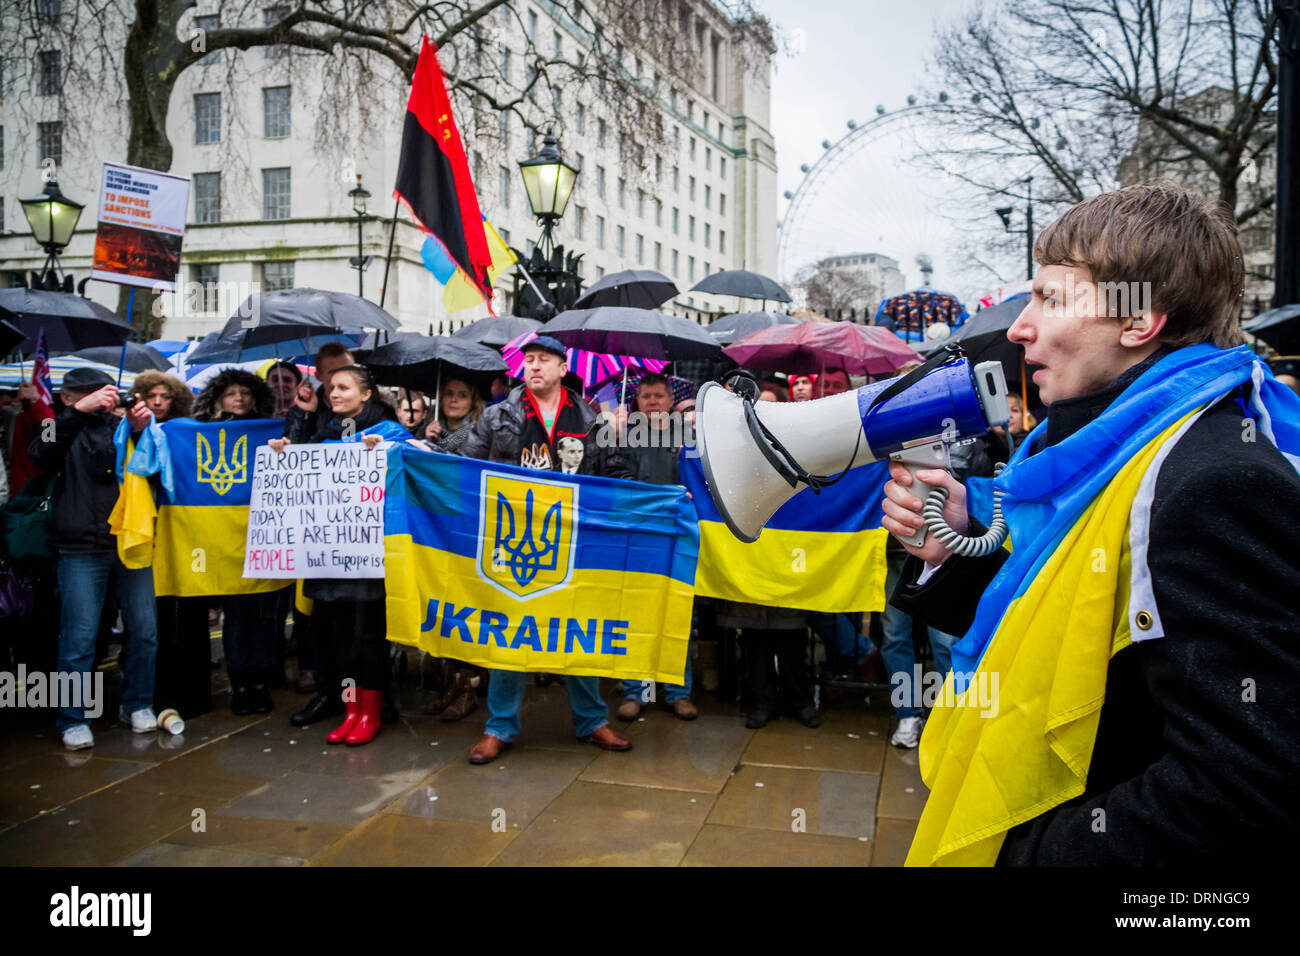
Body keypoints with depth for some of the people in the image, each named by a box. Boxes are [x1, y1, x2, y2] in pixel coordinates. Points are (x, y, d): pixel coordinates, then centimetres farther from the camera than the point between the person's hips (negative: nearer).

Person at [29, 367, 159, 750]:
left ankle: (137, 705, 20)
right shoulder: (66, 429, 6)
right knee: (79, 637, -2)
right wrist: (80, 411, -26)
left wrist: (141, 430, -16)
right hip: (82, 550, -2)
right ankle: (73, 720, 11)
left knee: (145, 631, 4)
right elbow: (41, 453, -15)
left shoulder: (122, 426, 12)